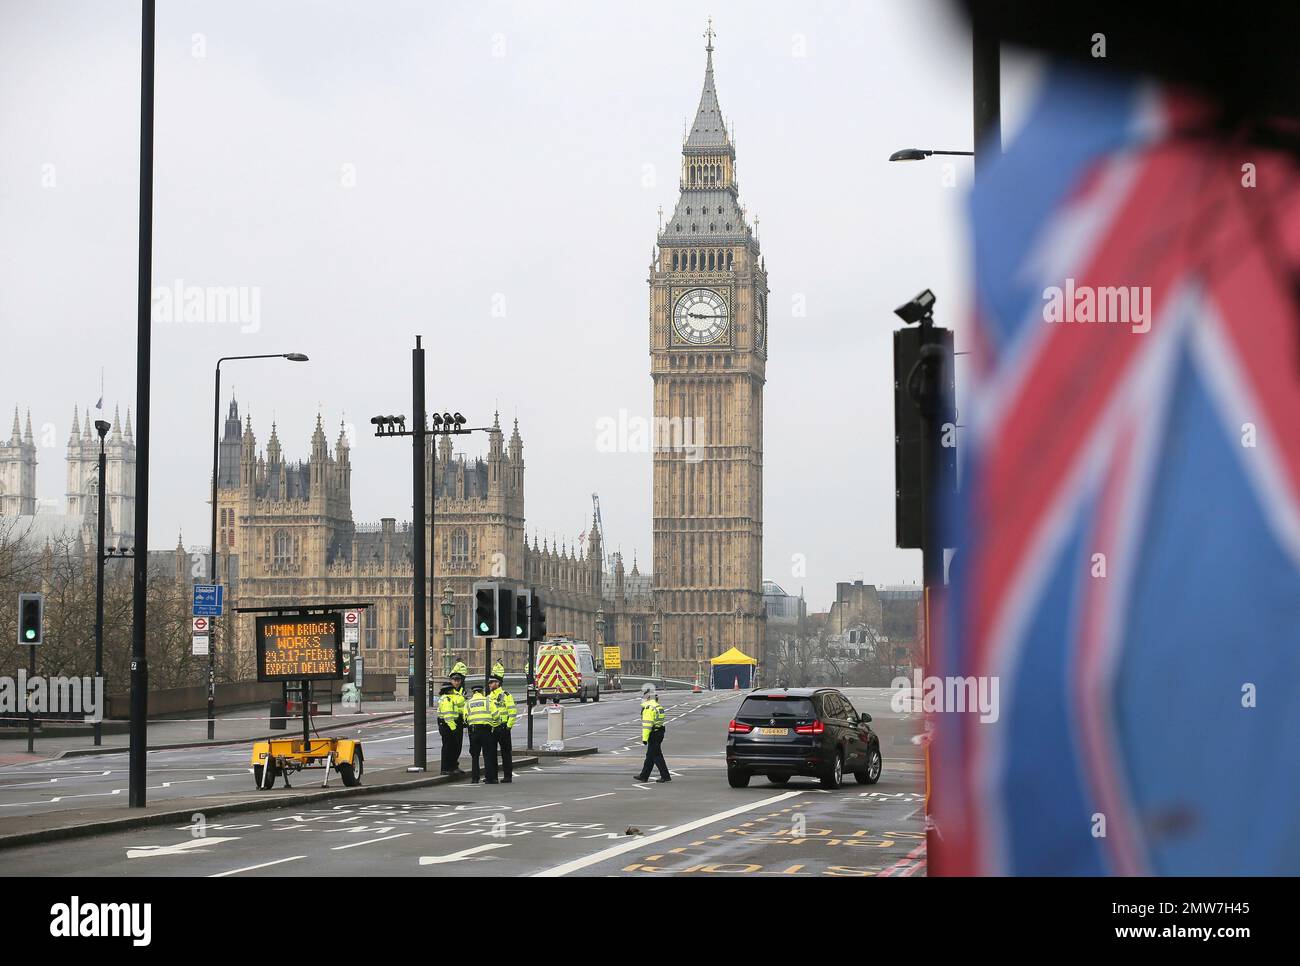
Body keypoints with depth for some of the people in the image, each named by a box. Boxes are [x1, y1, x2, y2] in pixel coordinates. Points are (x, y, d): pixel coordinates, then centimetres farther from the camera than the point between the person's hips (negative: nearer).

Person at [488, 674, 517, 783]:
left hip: (503, 728, -7)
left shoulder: (506, 695, -4)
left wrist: (508, 726, -14)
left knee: (505, 752, -2)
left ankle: (507, 776, 1)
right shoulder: (489, 697, 17)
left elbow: (512, 712, -9)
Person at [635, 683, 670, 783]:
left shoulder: (649, 707, -18)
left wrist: (644, 738, -19)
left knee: (656, 756, -4)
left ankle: (665, 776, -4)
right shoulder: (657, 705, 13)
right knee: (650, 756, 15)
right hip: (660, 732, 10)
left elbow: (647, 724, -22)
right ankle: (644, 776, 22)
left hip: (653, 734, -10)